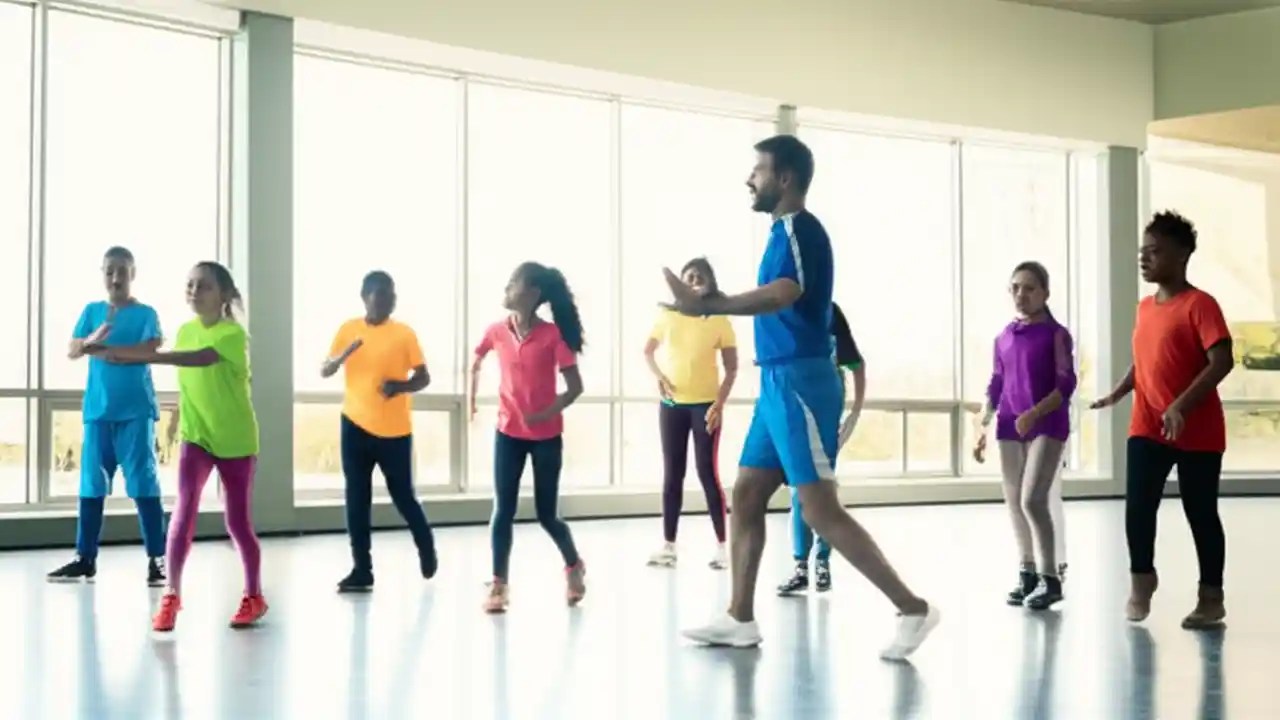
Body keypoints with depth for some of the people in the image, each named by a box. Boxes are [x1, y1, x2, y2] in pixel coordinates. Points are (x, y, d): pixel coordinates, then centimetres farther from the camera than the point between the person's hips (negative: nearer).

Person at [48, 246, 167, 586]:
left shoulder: (146, 314, 2)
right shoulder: (92, 311, 12)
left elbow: (150, 351, -12)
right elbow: (73, 351, 2)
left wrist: (104, 349, -12)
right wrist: (93, 339, -19)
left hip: (136, 410, -3)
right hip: (98, 410, 3)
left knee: (143, 483, -4)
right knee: (91, 484, 5)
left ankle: (157, 559, -1)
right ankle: (85, 558, 12)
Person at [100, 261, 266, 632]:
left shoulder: (233, 333, -16)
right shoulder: (185, 331, 5)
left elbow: (201, 359, -36)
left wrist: (144, 356, -44)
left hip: (236, 439, -4)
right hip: (196, 436, 4)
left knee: (238, 523, 3)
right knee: (185, 509, -16)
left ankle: (253, 597, 22)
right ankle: (171, 595, -11)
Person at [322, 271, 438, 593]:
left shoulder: (404, 333, -4)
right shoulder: (348, 330, 2)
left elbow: (423, 377, -1)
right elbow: (324, 372, 2)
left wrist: (401, 385, -22)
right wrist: (343, 356, -20)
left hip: (394, 430, -2)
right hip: (356, 425, 2)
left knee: (403, 496, 6)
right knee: (357, 499, 1)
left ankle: (427, 548, 32)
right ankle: (362, 570, 8)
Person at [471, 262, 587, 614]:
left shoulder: (552, 334, -14)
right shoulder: (497, 331, -2)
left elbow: (575, 386, -11)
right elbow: (477, 362, 19)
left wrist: (548, 413, -21)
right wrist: (472, 400, 17)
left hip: (546, 436, -3)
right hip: (508, 433, 3)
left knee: (547, 515, 7)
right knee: (503, 510, -3)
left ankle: (574, 566, 33)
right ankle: (499, 585, 3)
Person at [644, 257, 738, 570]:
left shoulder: (720, 320, -4)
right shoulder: (668, 315, 3)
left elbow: (732, 368, -2)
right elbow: (648, 351, 14)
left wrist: (720, 404, -12)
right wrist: (658, 376, -5)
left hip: (705, 405, -3)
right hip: (672, 404, 3)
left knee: (707, 473, -4)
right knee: (672, 475, 7)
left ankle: (722, 545, 3)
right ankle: (668, 546, 13)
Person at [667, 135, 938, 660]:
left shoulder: (800, 228, -14)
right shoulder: (785, 231, 17)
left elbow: (783, 295, -32)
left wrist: (705, 306, -37)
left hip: (799, 382, -10)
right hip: (778, 382, 10)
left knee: (820, 510, -9)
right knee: (745, 497, 10)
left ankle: (912, 609, -4)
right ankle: (740, 619, 17)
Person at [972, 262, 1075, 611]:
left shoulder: (1056, 334, -6)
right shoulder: (1004, 337, 10)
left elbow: (1066, 385, -11)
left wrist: (1034, 413, -23)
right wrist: (983, 427, 10)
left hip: (1047, 427, -6)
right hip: (1010, 428, 6)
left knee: (1033, 500, -14)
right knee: (1014, 502, 7)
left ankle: (1051, 578, -5)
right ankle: (1027, 572, 19)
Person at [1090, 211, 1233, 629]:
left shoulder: (1199, 304, -13)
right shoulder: (1145, 307, 11)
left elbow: (1221, 362, -21)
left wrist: (1181, 407, -28)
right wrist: (1117, 394, 6)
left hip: (1197, 433, -5)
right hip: (1147, 429, 5)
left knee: (1200, 514, 4)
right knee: (1138, 507, -3)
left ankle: (1211, 597, 16)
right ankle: (1141, 579, 18)